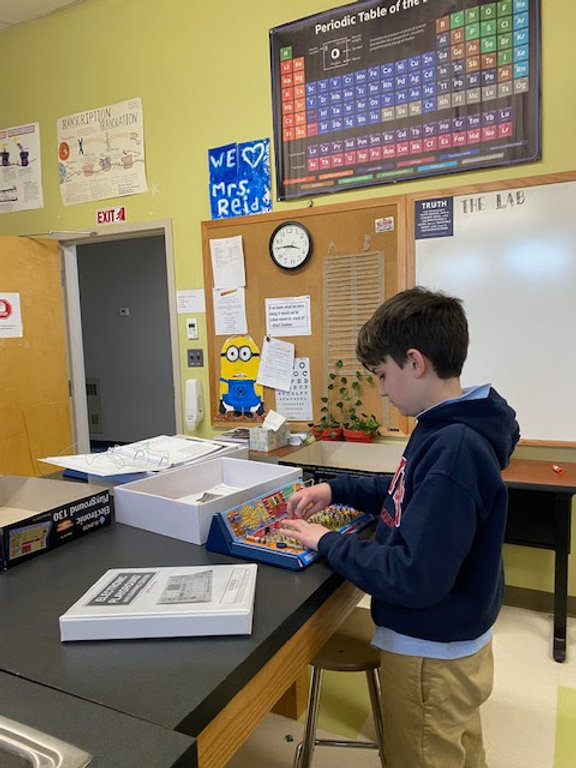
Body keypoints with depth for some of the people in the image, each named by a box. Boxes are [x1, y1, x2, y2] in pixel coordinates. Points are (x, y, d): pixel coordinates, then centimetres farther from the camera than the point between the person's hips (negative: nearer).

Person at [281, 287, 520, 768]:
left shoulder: (453, 449, -32)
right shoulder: (450, 429, -1)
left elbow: (414, 578, -32)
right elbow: (410, 496, 15)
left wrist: (327, 543, -20)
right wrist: (337, 489, 4)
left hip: (429, 654, -8)